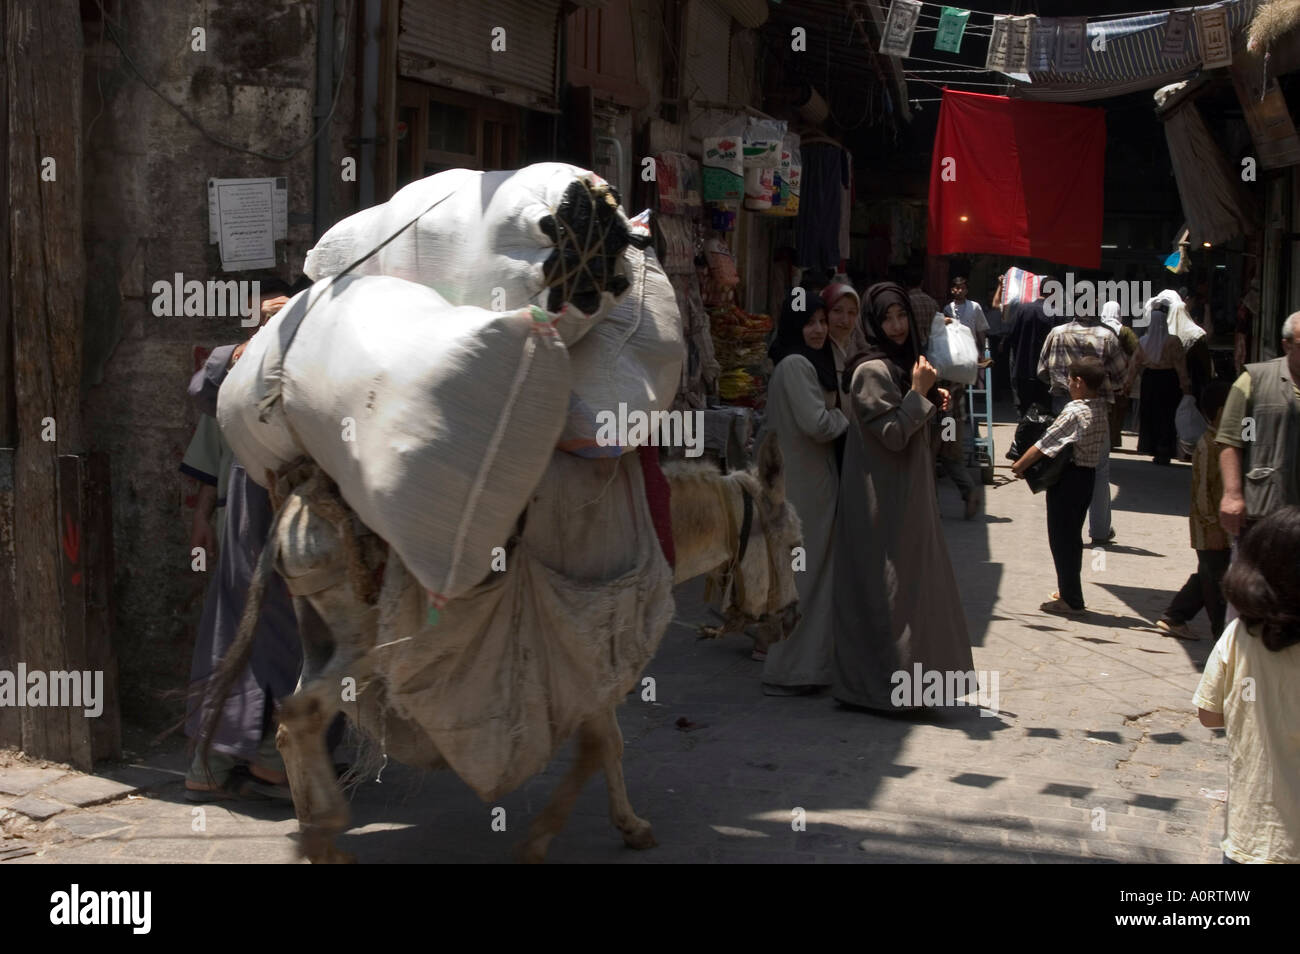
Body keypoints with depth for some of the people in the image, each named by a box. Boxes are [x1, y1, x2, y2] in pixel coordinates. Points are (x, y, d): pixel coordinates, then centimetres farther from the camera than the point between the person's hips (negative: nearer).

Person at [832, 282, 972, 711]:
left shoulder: (902, 363, 12)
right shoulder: (872, 370, -18)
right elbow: (893, 434, -21)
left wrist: (932, 401, 7)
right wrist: (919, 392, -19)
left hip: (905, 494, 10)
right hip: (882, 500, -10)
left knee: (912, 579, 17)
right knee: (886, 588, -4)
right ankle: (880, 681, 5)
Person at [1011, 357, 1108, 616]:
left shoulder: (1074, 411, -22)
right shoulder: (1101, 408, 3)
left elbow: (1045, 444, -19)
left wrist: (1020, 465, -7)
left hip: (1068, 477, -8)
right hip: (1089, 475, 8)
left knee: (1061, 538, 0)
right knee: (1072, 536, 19)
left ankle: (1071, 600, 3)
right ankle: (1068, 590, 28)